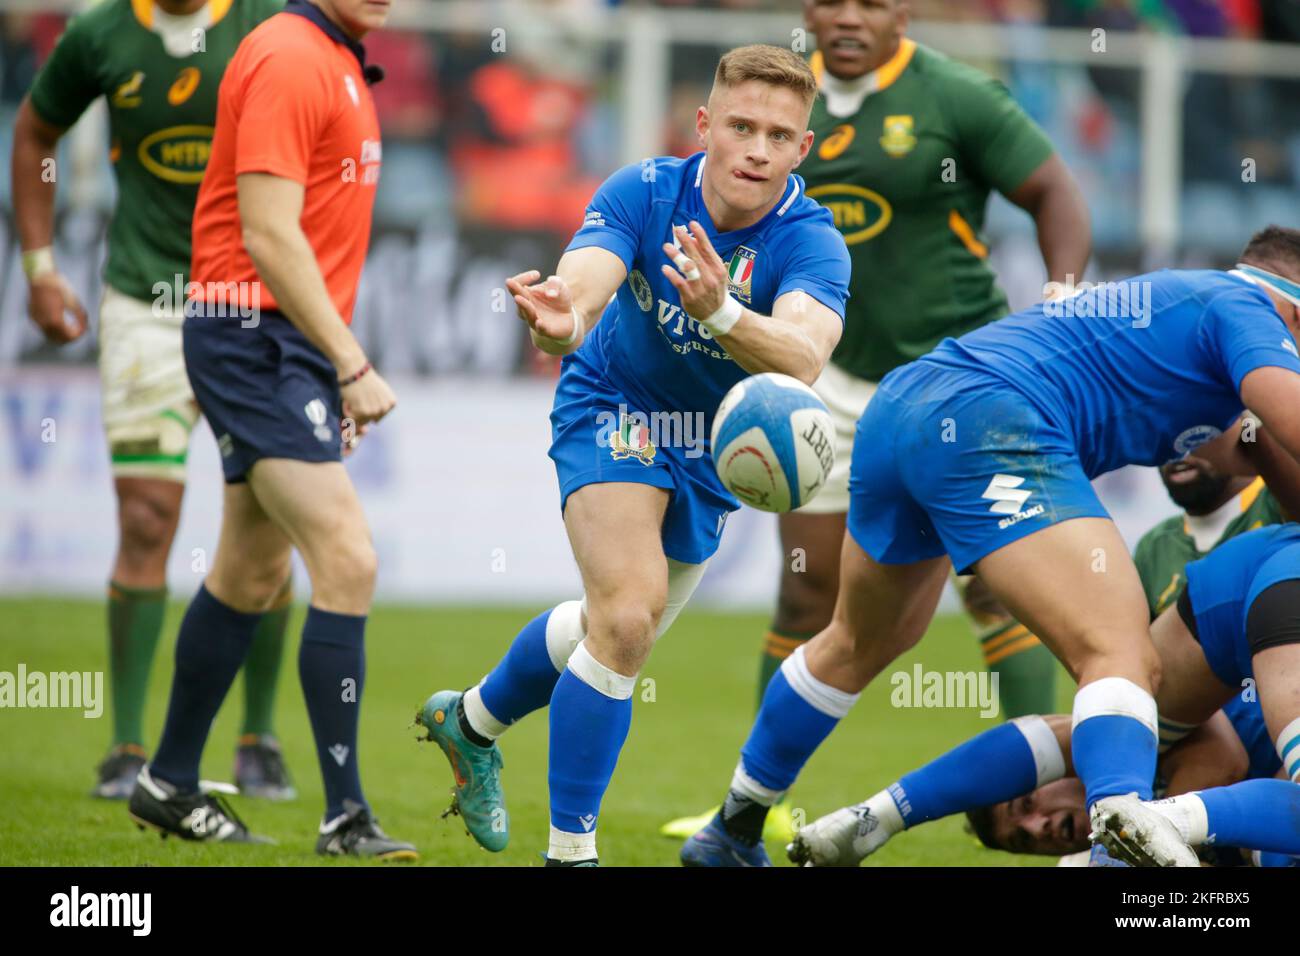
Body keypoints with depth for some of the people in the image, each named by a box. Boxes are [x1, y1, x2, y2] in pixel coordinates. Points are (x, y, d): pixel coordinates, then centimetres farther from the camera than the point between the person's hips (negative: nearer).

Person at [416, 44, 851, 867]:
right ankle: (571, 849, -14)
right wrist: (561, 320, -69)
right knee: (627, 613, -24)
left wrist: (721, 312, -68)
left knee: (616, 629, 21)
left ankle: (472, 722, 49)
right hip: (616, 409, -3)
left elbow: (802, 358, -48)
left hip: (717, 445, 3)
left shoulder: (812, 244, -29)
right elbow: (579, 286, -44)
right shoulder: (645, 193, -27)